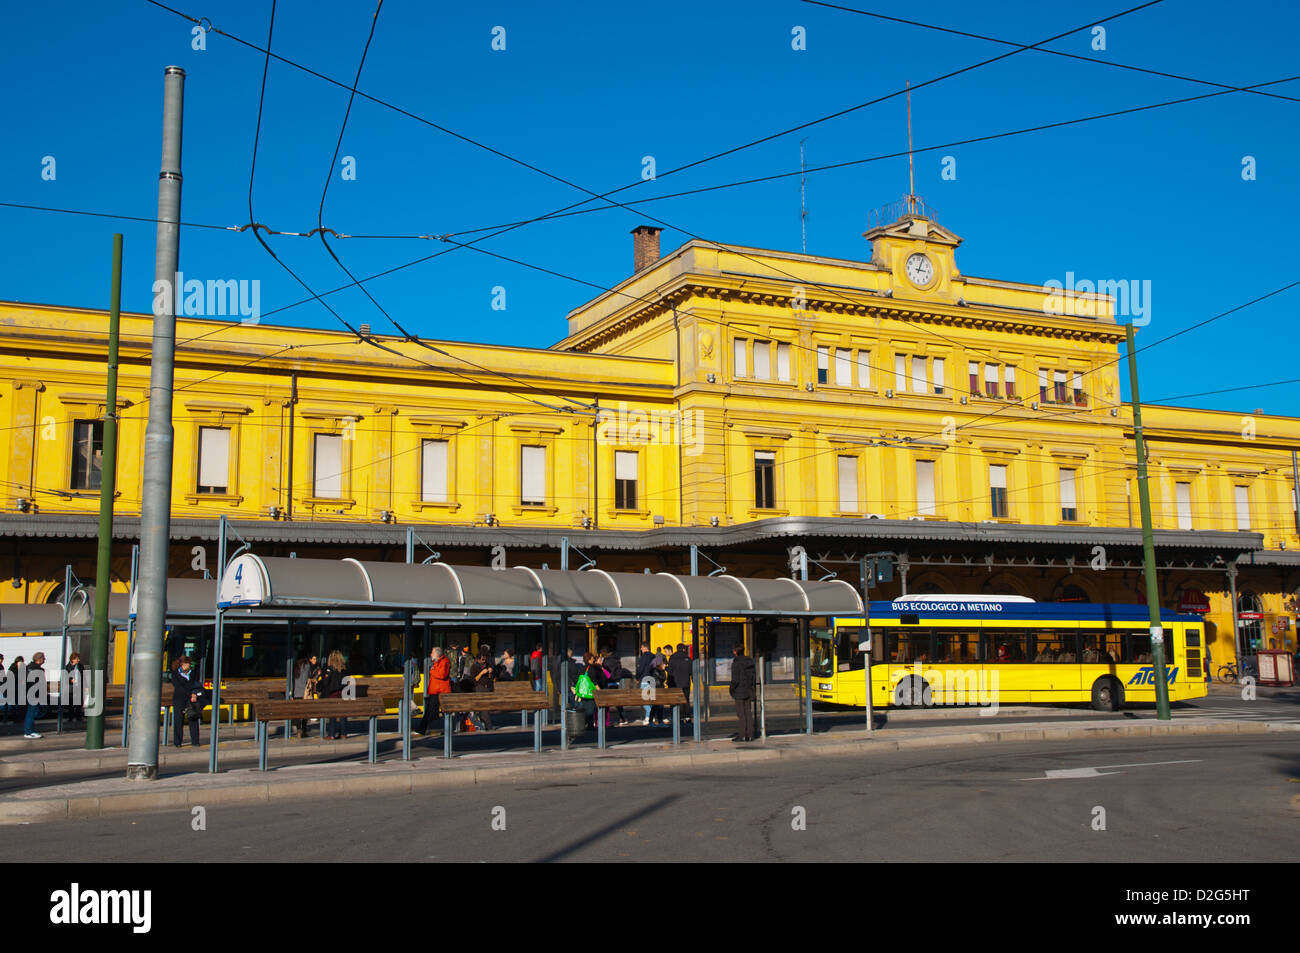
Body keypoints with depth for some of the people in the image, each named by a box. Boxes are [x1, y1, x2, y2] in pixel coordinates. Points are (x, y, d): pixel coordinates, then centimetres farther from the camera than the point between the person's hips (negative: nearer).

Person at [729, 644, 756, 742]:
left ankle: (742, 735, -2)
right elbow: (753, 676, 10)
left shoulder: (736, 662, -15)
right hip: (749, 691, 7)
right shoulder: (750, 661, 6)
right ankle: (750, 735, 11)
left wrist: (731, 688, -3)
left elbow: (735, 679, -17)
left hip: (739, 691, -7)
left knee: (740, 713, -2)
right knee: (748, 712, 10)